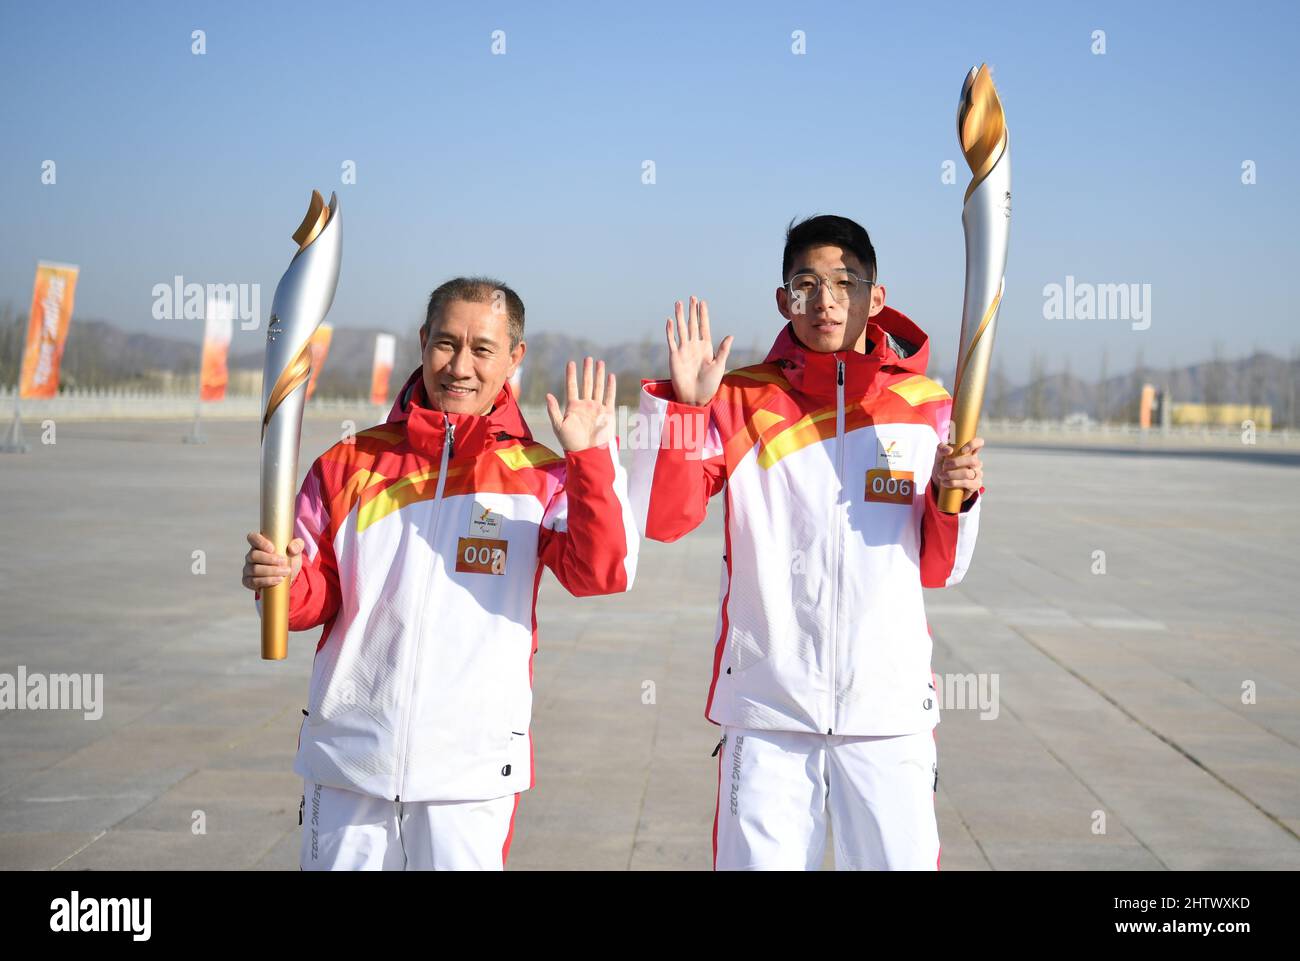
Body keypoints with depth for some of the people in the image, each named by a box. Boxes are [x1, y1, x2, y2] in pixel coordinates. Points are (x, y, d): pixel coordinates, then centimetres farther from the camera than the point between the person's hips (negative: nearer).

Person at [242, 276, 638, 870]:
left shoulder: (540, 478, 1)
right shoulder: (349, 465, 5)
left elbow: (603, 572, -14)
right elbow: (318, 598, 7)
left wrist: (590, 458, -24)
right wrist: (282, 579, -15)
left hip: (470, 775, -1)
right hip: (346, 763, 2)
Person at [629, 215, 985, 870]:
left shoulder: (927, 406, 6)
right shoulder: (741, 400, 3)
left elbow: (940, 570, 11)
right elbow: (662, 519, -7)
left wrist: (955, 495, -9)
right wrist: (684, 403, -17)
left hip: (889, 712, 1)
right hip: (766, 712, -1)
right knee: (758, 860, 4)